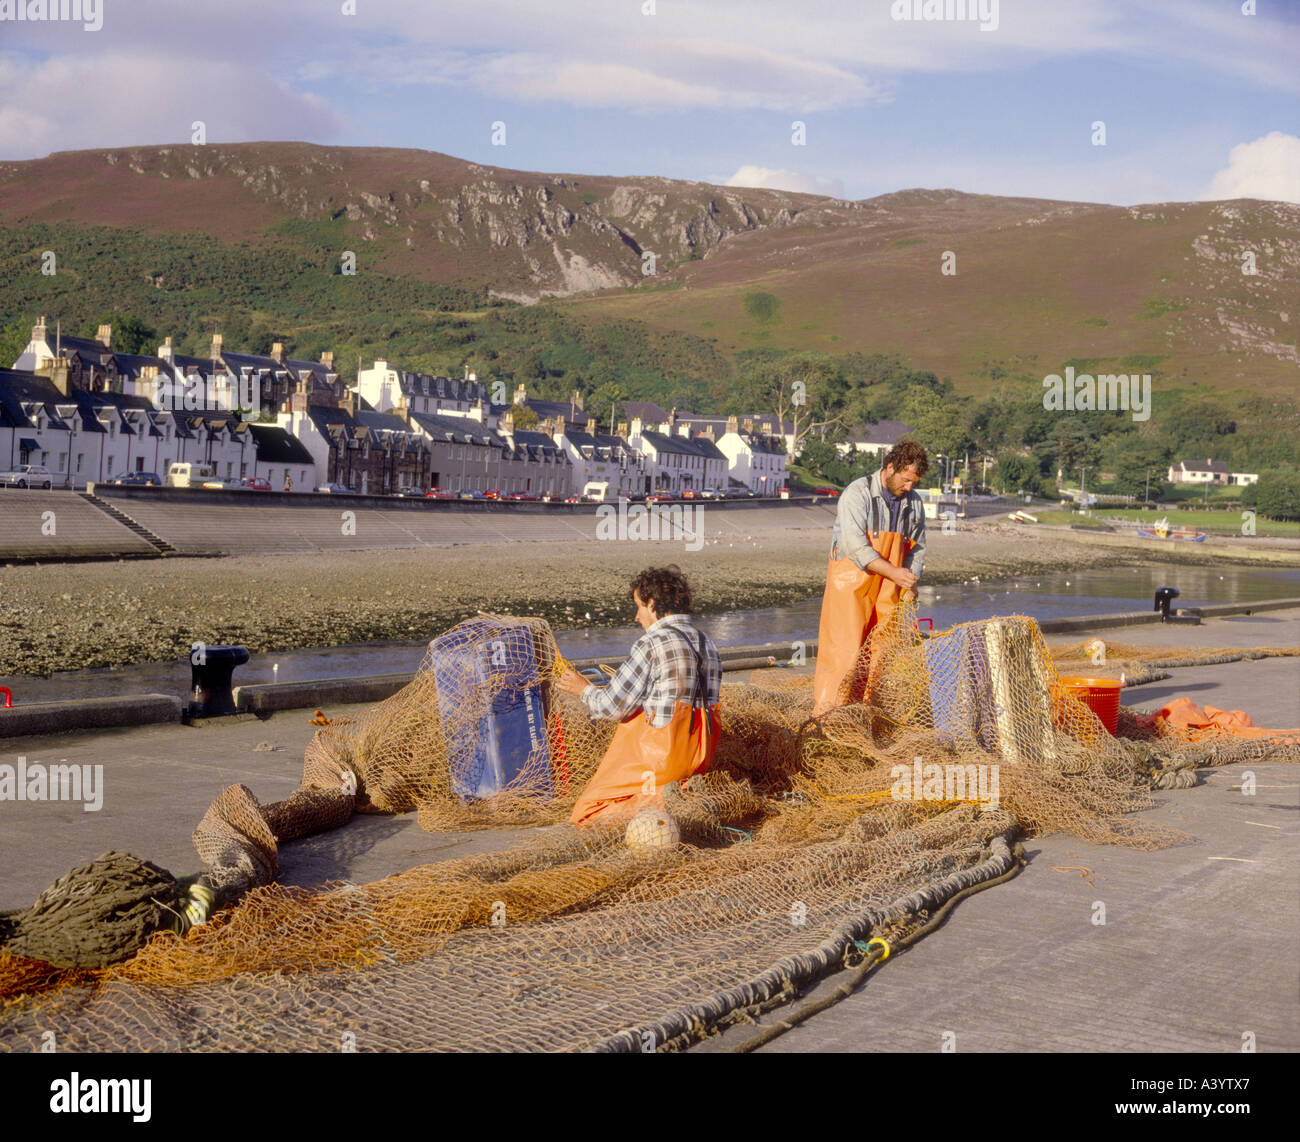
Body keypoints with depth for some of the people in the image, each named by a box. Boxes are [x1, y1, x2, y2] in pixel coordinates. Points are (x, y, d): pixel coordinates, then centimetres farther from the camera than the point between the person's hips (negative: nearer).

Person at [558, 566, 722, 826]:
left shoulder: (651, 644, -15)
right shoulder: (707, 643, 10)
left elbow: (613, 706, -11)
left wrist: (585, 689, 10)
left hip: (659, 754, -8)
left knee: (584, 817, 2)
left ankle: (660, 800, -14)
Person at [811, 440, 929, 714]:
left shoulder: (913, 503, 9)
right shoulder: (858, 493, -11)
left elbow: (917, 548, 19)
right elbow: (855, 545, -20)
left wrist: (910, 583, 3)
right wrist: (893, 572, -25)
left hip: (887, 589, 6)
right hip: (851, 583, -6)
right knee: (844, 649, -9)